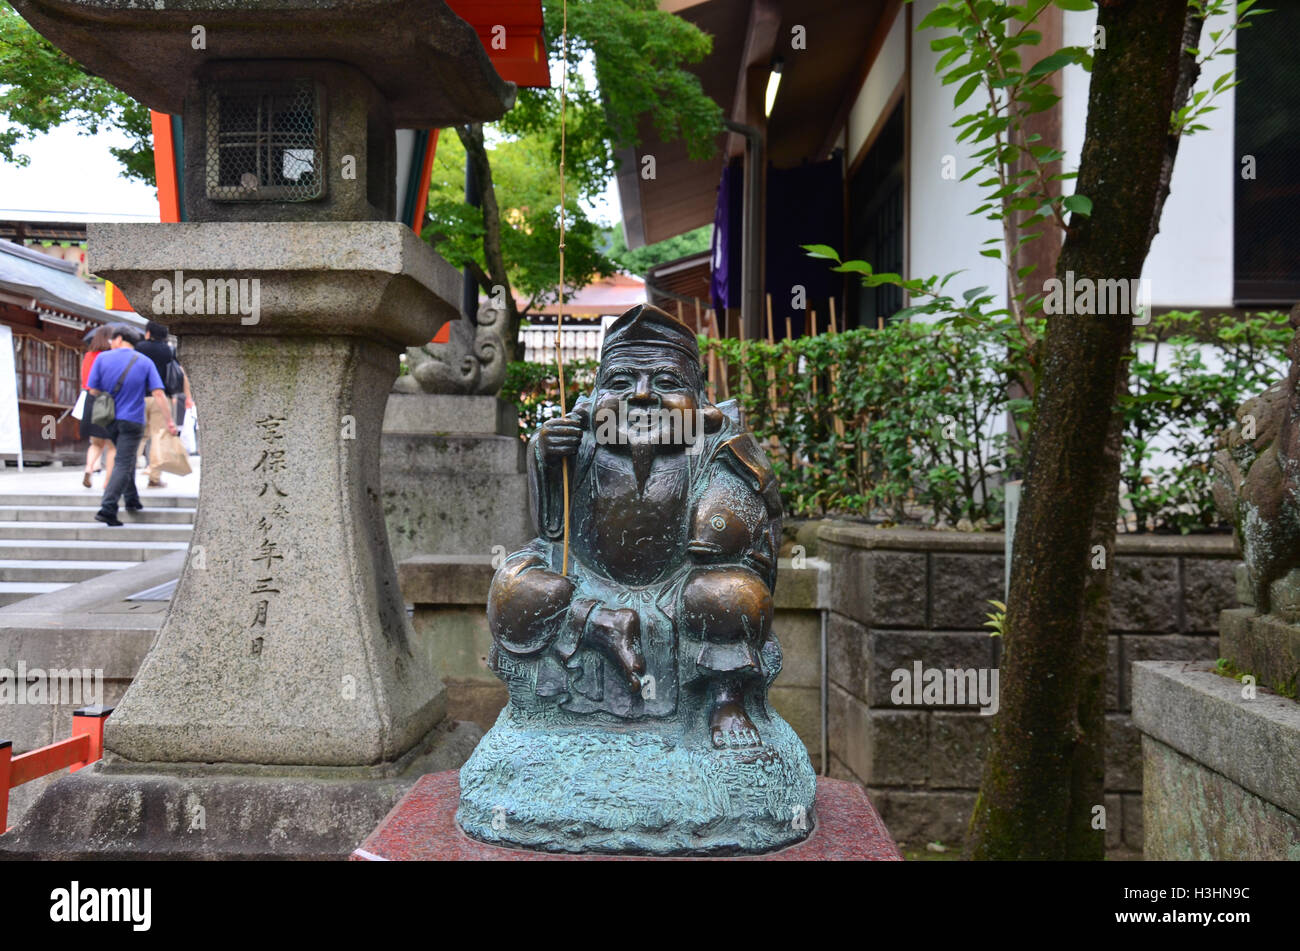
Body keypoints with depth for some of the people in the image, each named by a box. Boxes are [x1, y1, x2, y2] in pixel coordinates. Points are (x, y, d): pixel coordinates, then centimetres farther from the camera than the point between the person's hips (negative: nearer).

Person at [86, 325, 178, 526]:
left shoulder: (103, 358, 0)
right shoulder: (145, 363, -1)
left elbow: (93, 391, -1)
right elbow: (158, 394, -9)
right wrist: (169, 421, -7)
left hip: (109, 419, 3)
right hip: (132, 421, -3)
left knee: (126, 459, 23)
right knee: (123, 464, -4)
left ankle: (132, 499, 28)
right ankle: (107, 508, -15)